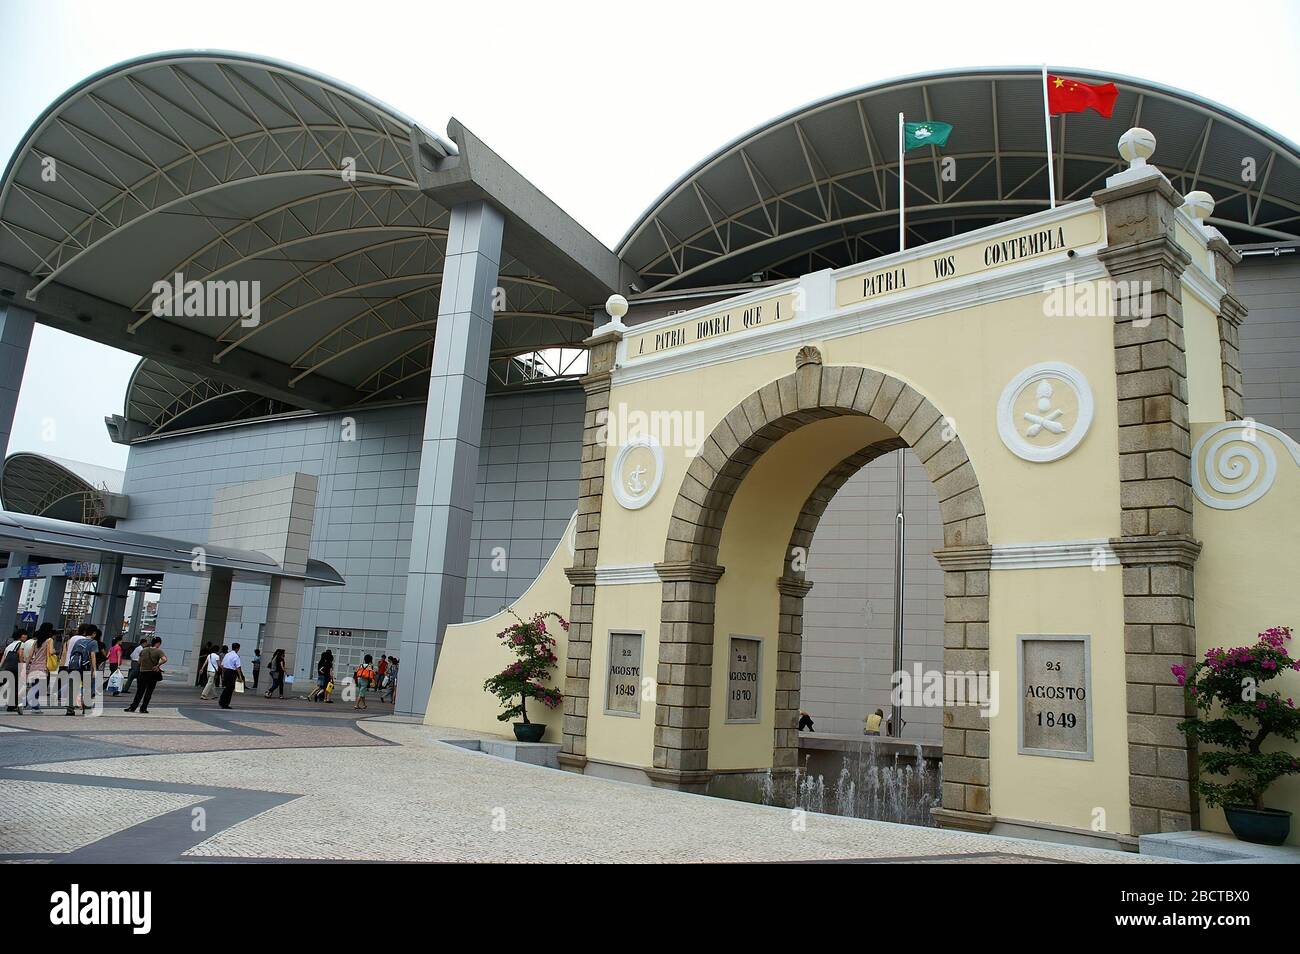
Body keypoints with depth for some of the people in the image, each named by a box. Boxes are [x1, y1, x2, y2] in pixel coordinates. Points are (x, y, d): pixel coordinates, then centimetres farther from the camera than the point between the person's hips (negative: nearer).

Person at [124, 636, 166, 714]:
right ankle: (143, 708, 9)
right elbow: (164, 659, -26)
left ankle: (133, 707, 8)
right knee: (149, 692, 7)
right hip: (153, 673, -3)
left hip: (143, 673, 3)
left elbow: (139, 662, 11)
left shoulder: (143, 650, 5)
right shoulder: (159, 651, -9)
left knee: (139, 691, 11)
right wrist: (158, 666, -14)